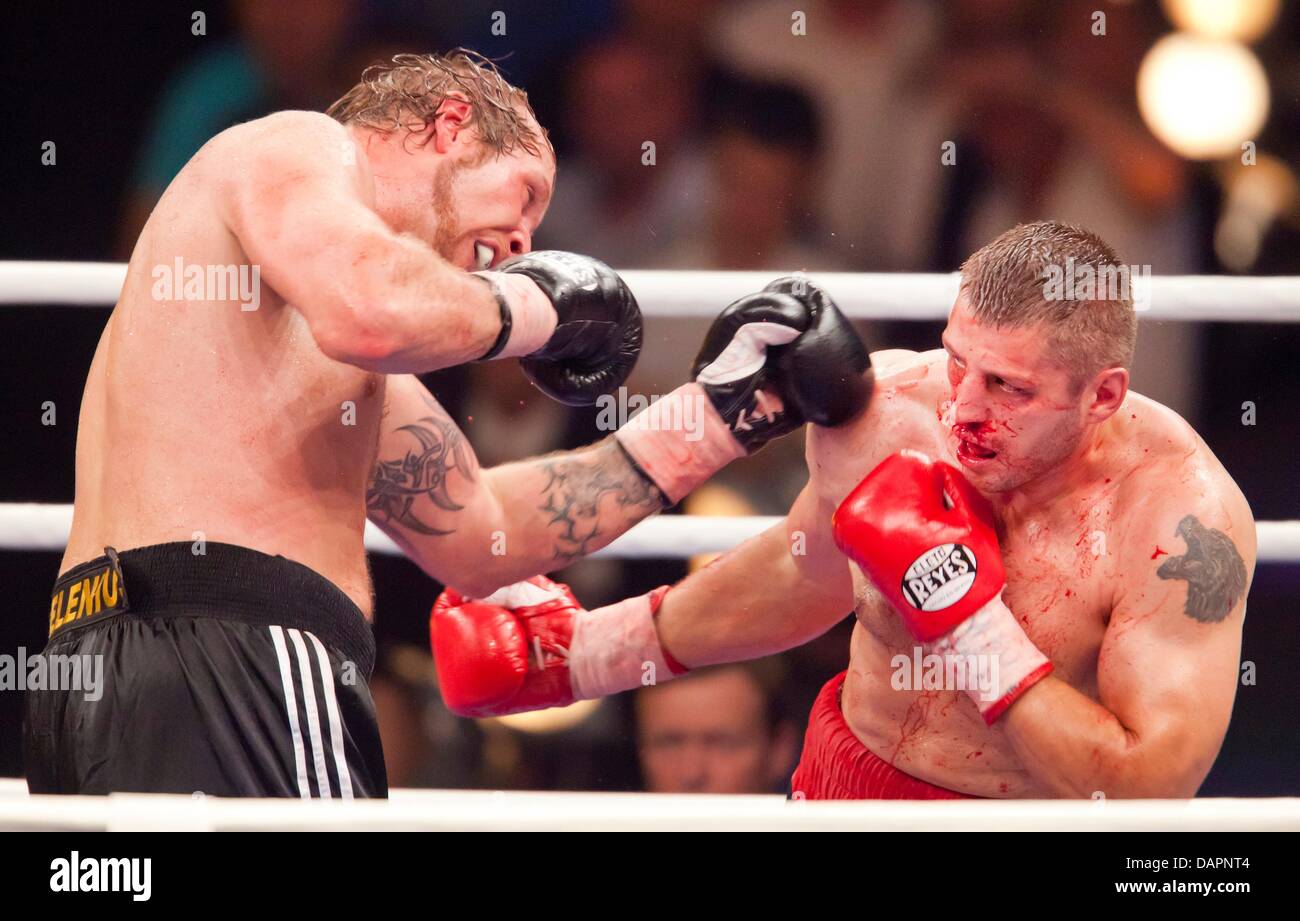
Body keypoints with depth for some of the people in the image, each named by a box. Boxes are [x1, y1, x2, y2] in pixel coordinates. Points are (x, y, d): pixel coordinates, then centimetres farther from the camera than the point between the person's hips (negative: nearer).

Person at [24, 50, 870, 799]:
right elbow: (368, 312, -19)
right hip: (227, 656, -11)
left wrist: (715, 417, 34)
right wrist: (532, 305, 0)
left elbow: (475, 533, 33)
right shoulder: (296, 148, 3)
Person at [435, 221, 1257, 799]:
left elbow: (1152, 793, -26)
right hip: (850, 787, 4)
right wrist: (584, 651, 21)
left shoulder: (1179, 512, -23)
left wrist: (969, 616, -28)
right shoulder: (881, 406, -8)